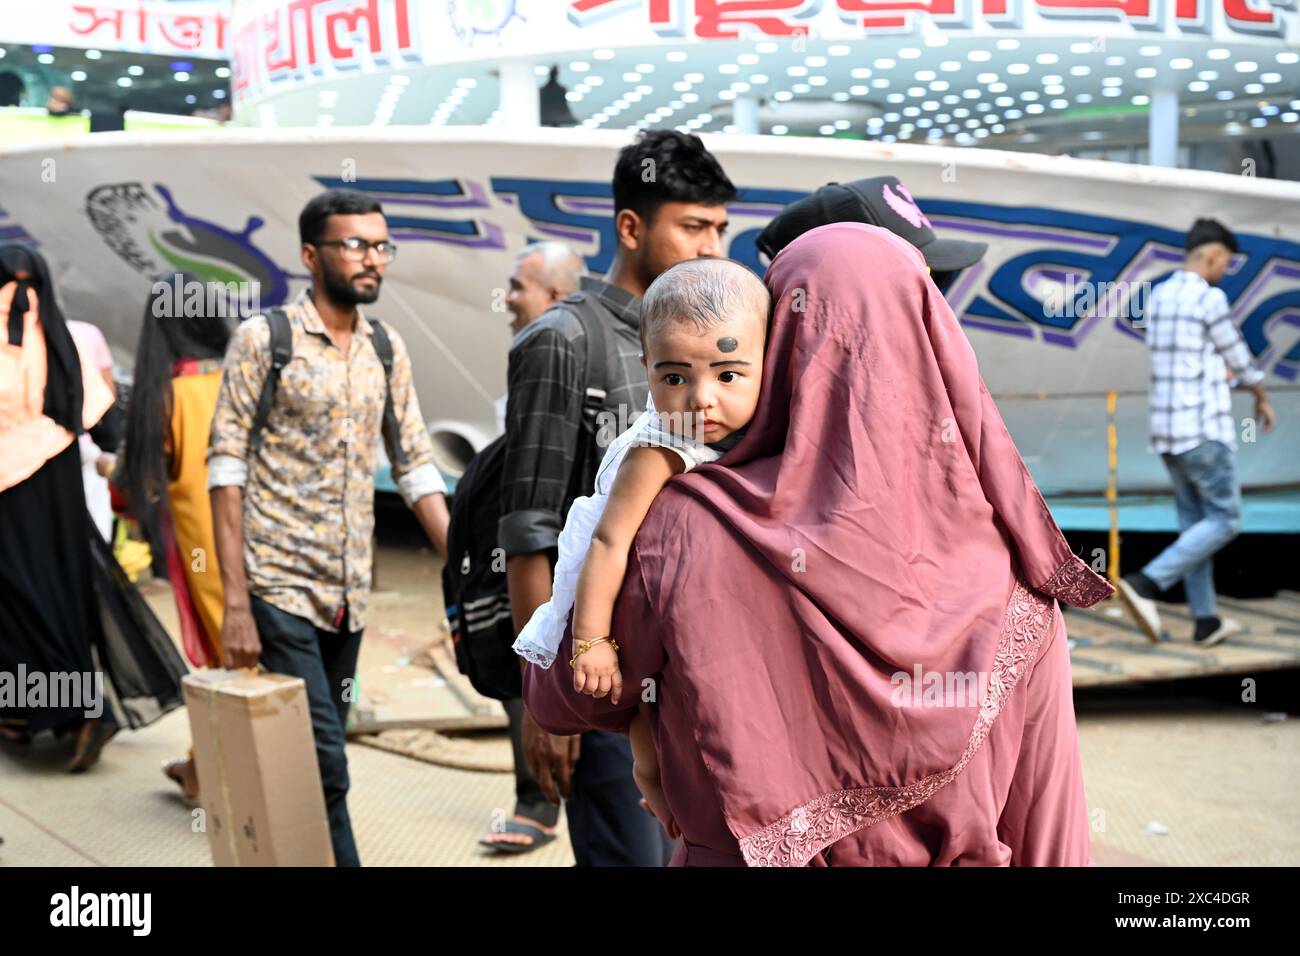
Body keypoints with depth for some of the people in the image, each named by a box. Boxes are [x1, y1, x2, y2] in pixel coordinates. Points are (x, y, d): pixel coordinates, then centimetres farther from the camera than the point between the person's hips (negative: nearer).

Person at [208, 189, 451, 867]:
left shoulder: (386, 348, 9)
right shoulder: (262, 339, -6)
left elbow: (415, 466, 11)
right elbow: (226, 468, -9)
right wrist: (235, 602, -14)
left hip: (349, 595, 5)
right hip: (280, 588, -5)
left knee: (316, 757, 12)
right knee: (323, 764, -8)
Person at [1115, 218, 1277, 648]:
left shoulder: (1157, 298, 11)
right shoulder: (1210, 299, -14)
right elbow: (1238, 357, -2)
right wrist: (1262, 399, 16)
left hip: (1166, 428, 8)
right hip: (1204, 429, -8)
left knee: (1195, 522, 13)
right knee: (1225, 521, 1)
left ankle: (1206, 621, 16)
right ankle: (1146, 584, -13)